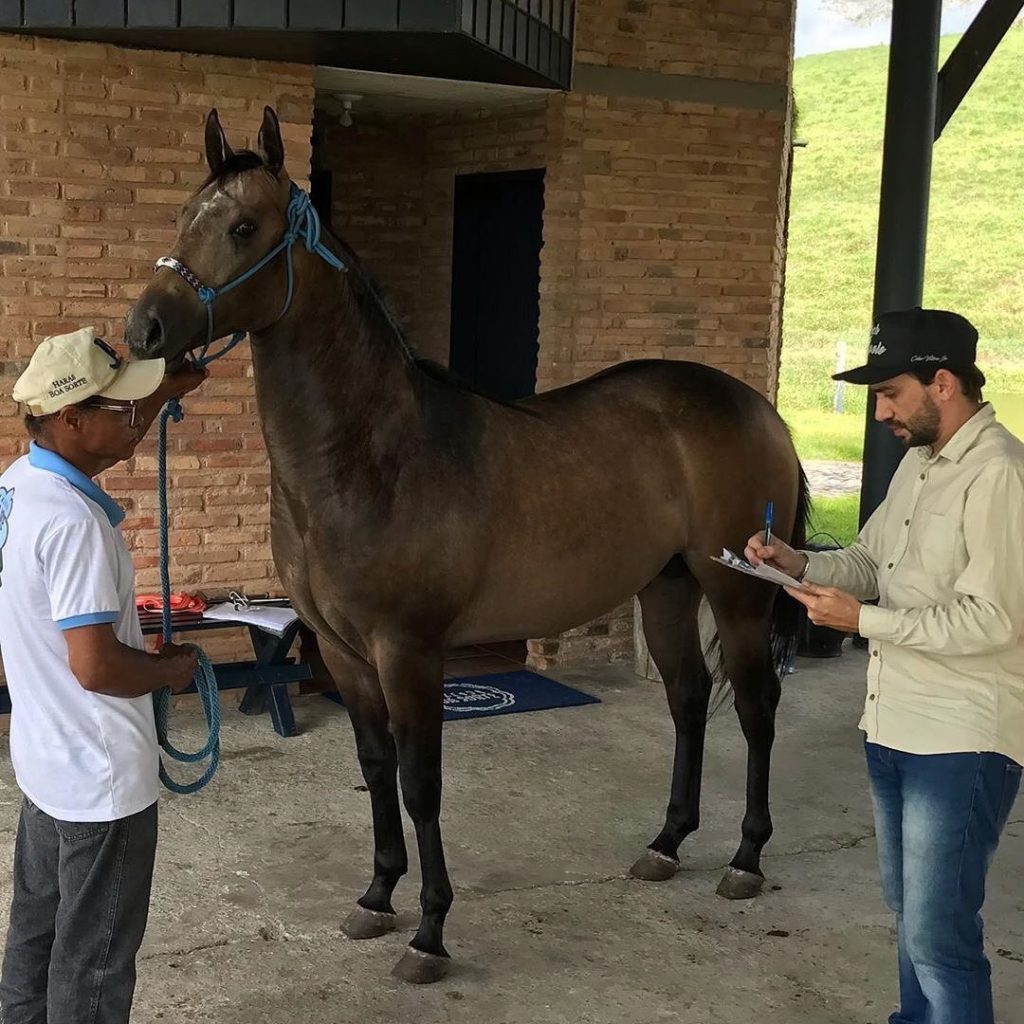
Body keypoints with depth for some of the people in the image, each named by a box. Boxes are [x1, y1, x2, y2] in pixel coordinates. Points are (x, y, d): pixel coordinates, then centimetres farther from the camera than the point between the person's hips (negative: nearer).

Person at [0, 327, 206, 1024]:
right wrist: (170, 670, -11)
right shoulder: (73, 522, -27)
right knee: (95, 963, 6)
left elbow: (103, 450, 24)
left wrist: (164, 394, 19)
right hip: (102, 780, -9)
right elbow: (95, 665, -29)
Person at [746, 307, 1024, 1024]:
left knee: (938, 936, -5)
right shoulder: (919, 463, 11)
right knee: (910, 915, 23)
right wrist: (797, 563, -1)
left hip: (961, 744, -9)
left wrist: (864, 620, -20)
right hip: (894, 729, 10)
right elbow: (868, 563, 18)